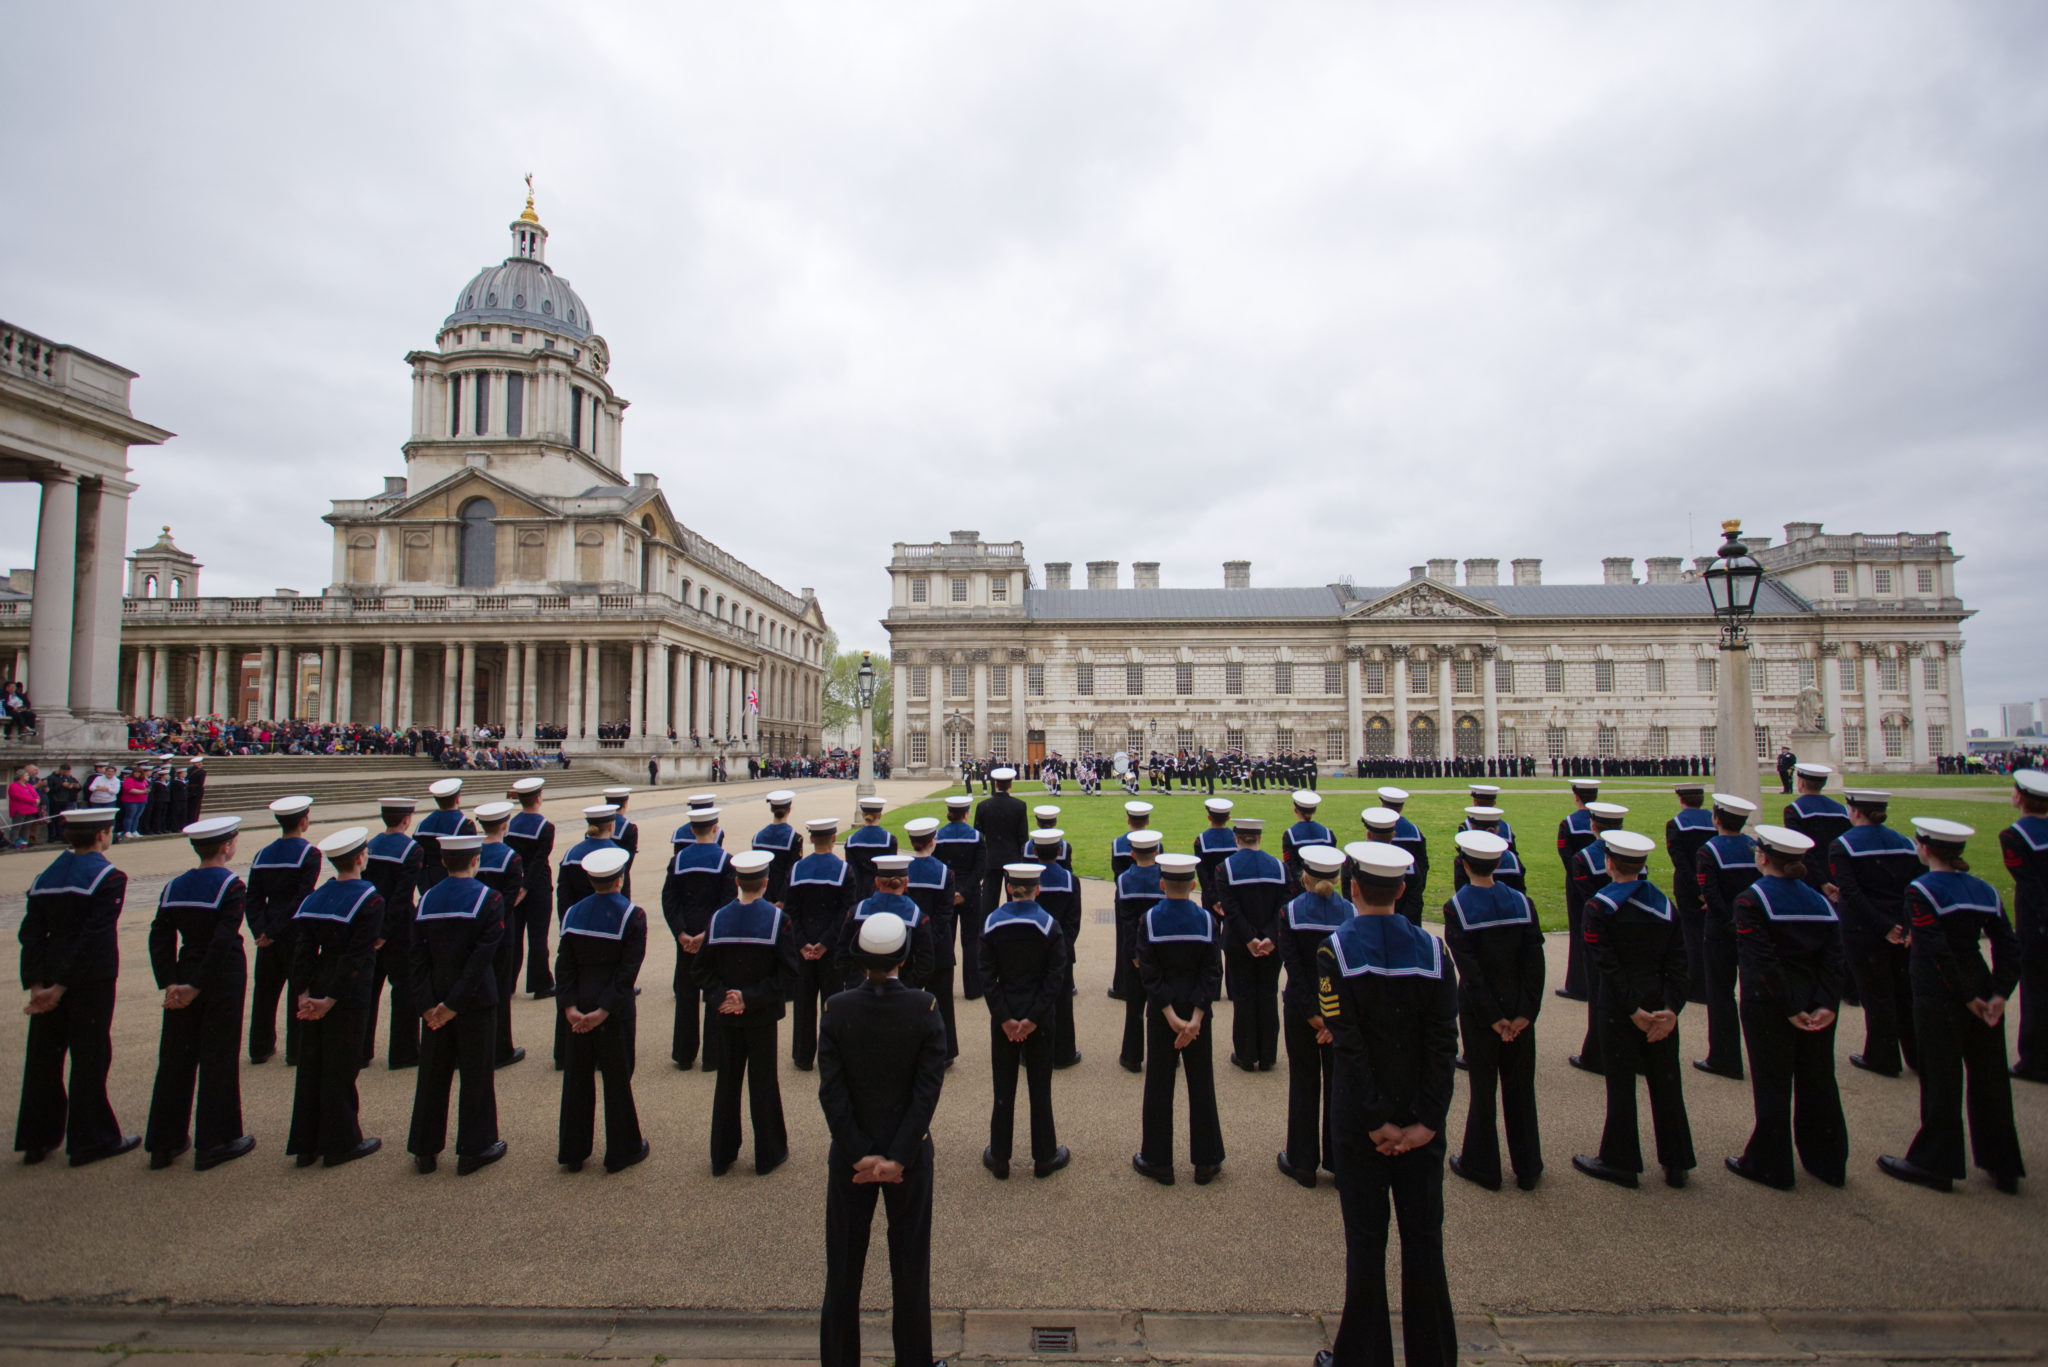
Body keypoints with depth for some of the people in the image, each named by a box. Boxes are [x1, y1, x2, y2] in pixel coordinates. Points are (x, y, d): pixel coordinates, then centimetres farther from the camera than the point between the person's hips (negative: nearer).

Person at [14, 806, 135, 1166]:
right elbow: (94, 937, -19)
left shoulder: (45, 877, 7)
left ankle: (37, 1139, 25)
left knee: (43, 1055, 15)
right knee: (90, 1056, 3)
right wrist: (62, 986, -13)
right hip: (92, 978, -6)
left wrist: (36, 985, -1)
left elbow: (30, 933, 2)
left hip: (49, 976, 6)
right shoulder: (109, 877, -12)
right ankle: (90, 1140, 12)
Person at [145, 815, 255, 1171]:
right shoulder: (231, 887, -14)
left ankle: (164, 1142, 24)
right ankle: (215, 1143, 13)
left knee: (175, 1057, 15)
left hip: (185, 974, 6)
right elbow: (223, 942, -21)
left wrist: (169, 984, -1)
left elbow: (159, 938, 1)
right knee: (219, 1059, 4)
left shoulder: (173, 887, 4)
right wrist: (198, 986, -14)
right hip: (224, 981, -6)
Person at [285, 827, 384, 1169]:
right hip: (349, 996, -6)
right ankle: (340, 1144, 15)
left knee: (311, 1065, 14)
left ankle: (306, 1144, 24)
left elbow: (303, 949, 1)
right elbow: (356, 958, -19)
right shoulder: (369, 900, -14)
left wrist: (303, 994, -1)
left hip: (316, 991, 6)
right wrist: (332, 999, -13)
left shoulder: (314, 898, 5)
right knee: (341, 1068, 4)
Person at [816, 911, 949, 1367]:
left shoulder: (837, 1009, -13)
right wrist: (898, 1157, -12)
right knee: (910, 1261, 17)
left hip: (850, 1155, 1)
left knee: (843, 1264, 18)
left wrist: (860, 1154, -9)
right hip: (911, 1152, -1)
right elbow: (928, 1089, -16)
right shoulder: (924, 1008, -15)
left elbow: (831, 1090, -13)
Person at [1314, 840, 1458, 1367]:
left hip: (1359, 1119, -2)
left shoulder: (1335, 951, -13)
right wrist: (1427, 1120, -8)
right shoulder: (1431, 949, -6)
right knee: (1423, 1236, 15)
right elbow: (1444, 1042, -9)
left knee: (1366, 1240, 10)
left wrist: (1375, 1120, -10)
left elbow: (1348, 1044, -16)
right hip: (1421, 1116, 2)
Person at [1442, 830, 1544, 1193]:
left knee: (1483, 1087, 10)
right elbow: (1535, 962, -7)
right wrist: (1526, 1012, -5)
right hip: (1520, 1009, 3)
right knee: (1520, 1085, 16)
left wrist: (1493, 1017, -10)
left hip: (1478, 1009, -3)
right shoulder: (1521, 902, -6)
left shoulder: (1456, 908, -15)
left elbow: (1469, 970, -16)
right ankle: (1527, 1168, 29)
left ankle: (1481, 1166, 23)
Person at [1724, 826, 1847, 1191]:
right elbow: (1834, 959, -1)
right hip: (1817, 1007, 6)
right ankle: (1828, 1163, 30)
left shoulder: (1751, 900, -13)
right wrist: (1827, 1004, -6)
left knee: (1772, 1085, 4)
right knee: (1818, 1081, 17)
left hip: (1768, 1006, -6)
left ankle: (1771, 1167, 15)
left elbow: (1764, 961, -20)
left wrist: (1790, 1008, -14)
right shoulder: (1819, 901, 6)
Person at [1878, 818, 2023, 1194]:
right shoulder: (1985, 889, 5)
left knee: (1941, 1082, 4)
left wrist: (1968, 998, -11)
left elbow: (1939, 952, -20)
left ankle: (1933, 1164, 16)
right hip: (1980, 989, 6)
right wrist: (1999, 994, -1)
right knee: (1988, 1078, 16)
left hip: (1939, 1000, -6)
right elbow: (2009, 947, 1)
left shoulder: (1921, 891, -14)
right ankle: (2003, 1166, 27)